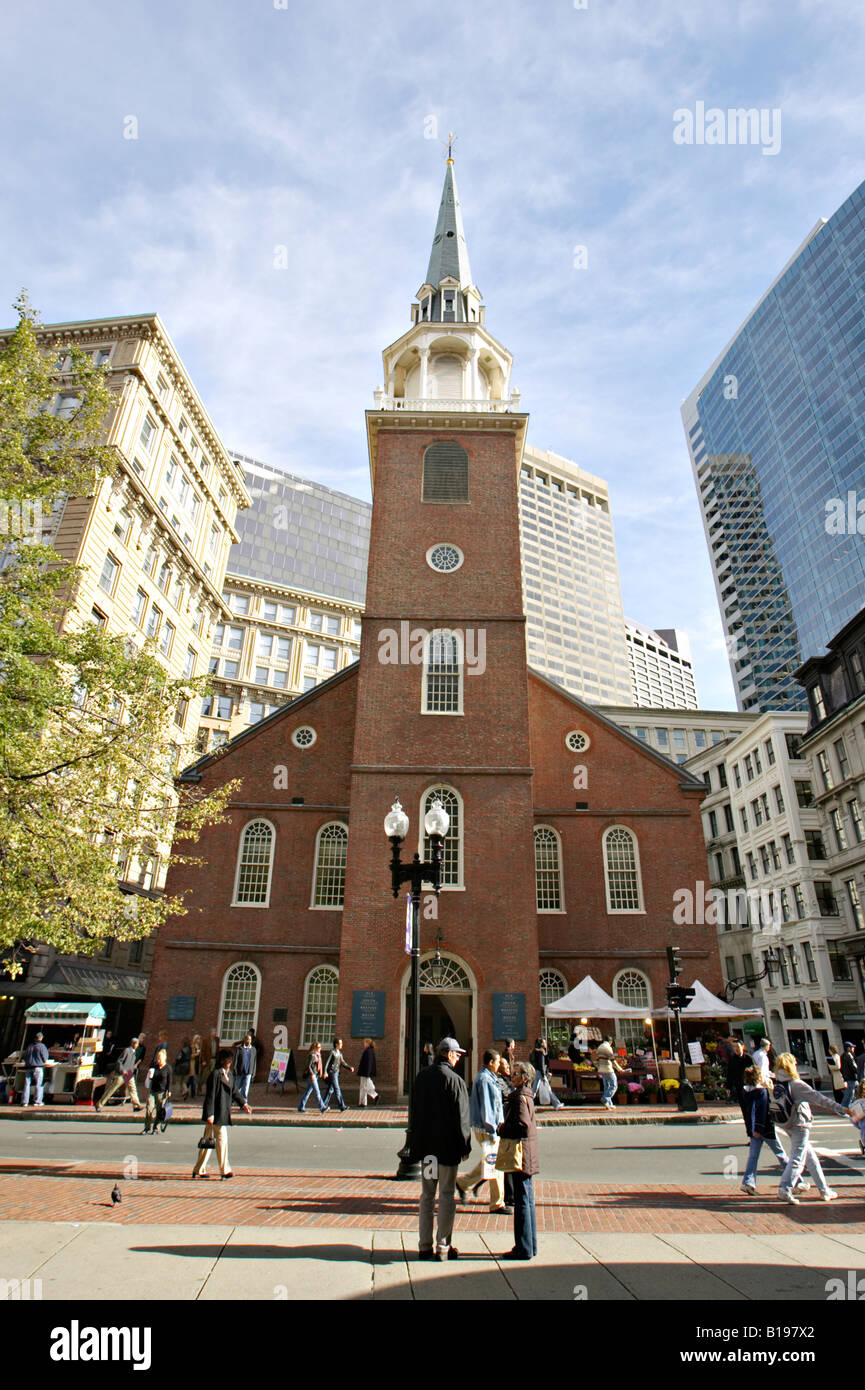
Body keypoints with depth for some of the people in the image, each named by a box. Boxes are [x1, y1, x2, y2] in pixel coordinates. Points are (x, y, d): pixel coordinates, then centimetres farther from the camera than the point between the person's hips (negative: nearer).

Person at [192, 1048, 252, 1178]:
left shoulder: (229, 1074, 11)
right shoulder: (215, 1074, -17)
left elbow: (234, 1091, 18)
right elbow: (210, 1095, -18)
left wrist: (244, 1104, 13)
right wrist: (210, 1114, -19)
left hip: (223, 1112, 9)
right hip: (216, 1113, -9)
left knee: (209, 1140, 14)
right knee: (222, 1138, -1)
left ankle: (198, 1170, 23)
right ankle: (225, 1170, 9)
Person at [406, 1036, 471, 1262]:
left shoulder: (421, 1077, 4)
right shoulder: (454, 1080, -15)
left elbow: (414, 1112, 12)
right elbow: (461, 1118, -13)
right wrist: (465, 1146, -2)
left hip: (425, 1145, 6)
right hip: (448, 1146, -5)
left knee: (427, 1195, 14)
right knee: (446, 1196, 6)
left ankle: (425, 1246, 19)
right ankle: (443, 1247, 13)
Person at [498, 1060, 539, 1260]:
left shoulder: (520, 1098, -18)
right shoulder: (526, 1096, 12)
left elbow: (523, 1127, -27)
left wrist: (502, 1130, -14)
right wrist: (505, 1126, 10)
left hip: (521, 1154, -10)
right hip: (527, 1155, 10)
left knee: (521, 1200, -1)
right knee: (527, 1199, 16)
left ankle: (524, 1249, 7)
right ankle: (530, 1245, 26)